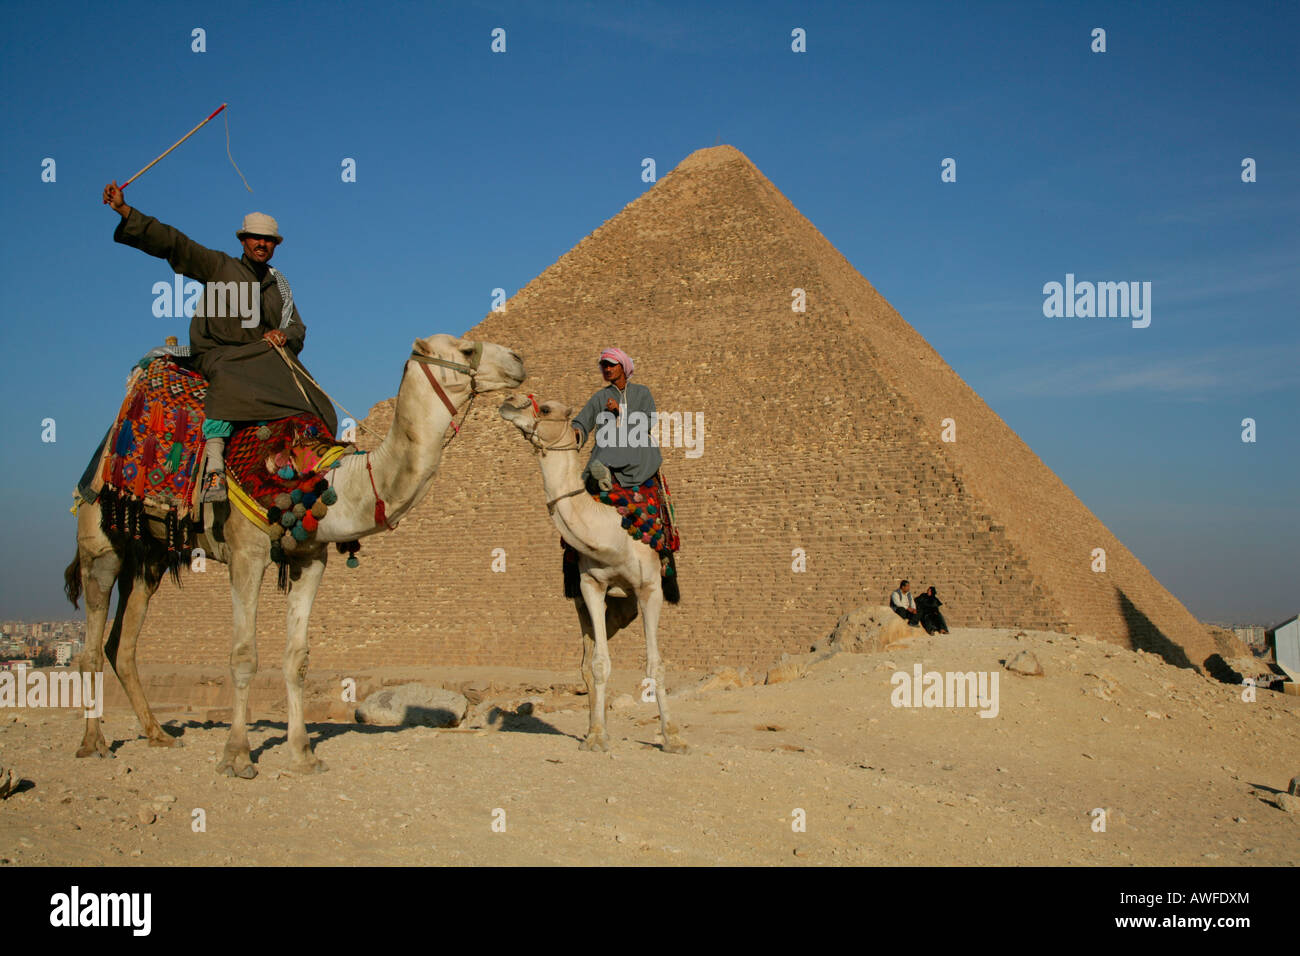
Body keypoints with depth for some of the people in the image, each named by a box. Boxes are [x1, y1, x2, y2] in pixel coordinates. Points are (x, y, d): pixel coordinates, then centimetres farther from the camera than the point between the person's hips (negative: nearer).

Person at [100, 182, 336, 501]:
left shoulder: (279, 285, 21)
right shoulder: (219, 266, 7)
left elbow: (298, 328, 19)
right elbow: (171, 242, 1)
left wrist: (285, 335, -7)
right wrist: (124, 210, -7)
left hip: (264, 360, 5)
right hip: (219, 355, -4)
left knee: (314, 405, -16)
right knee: (229, 381, -40)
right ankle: (214, 466, -46)